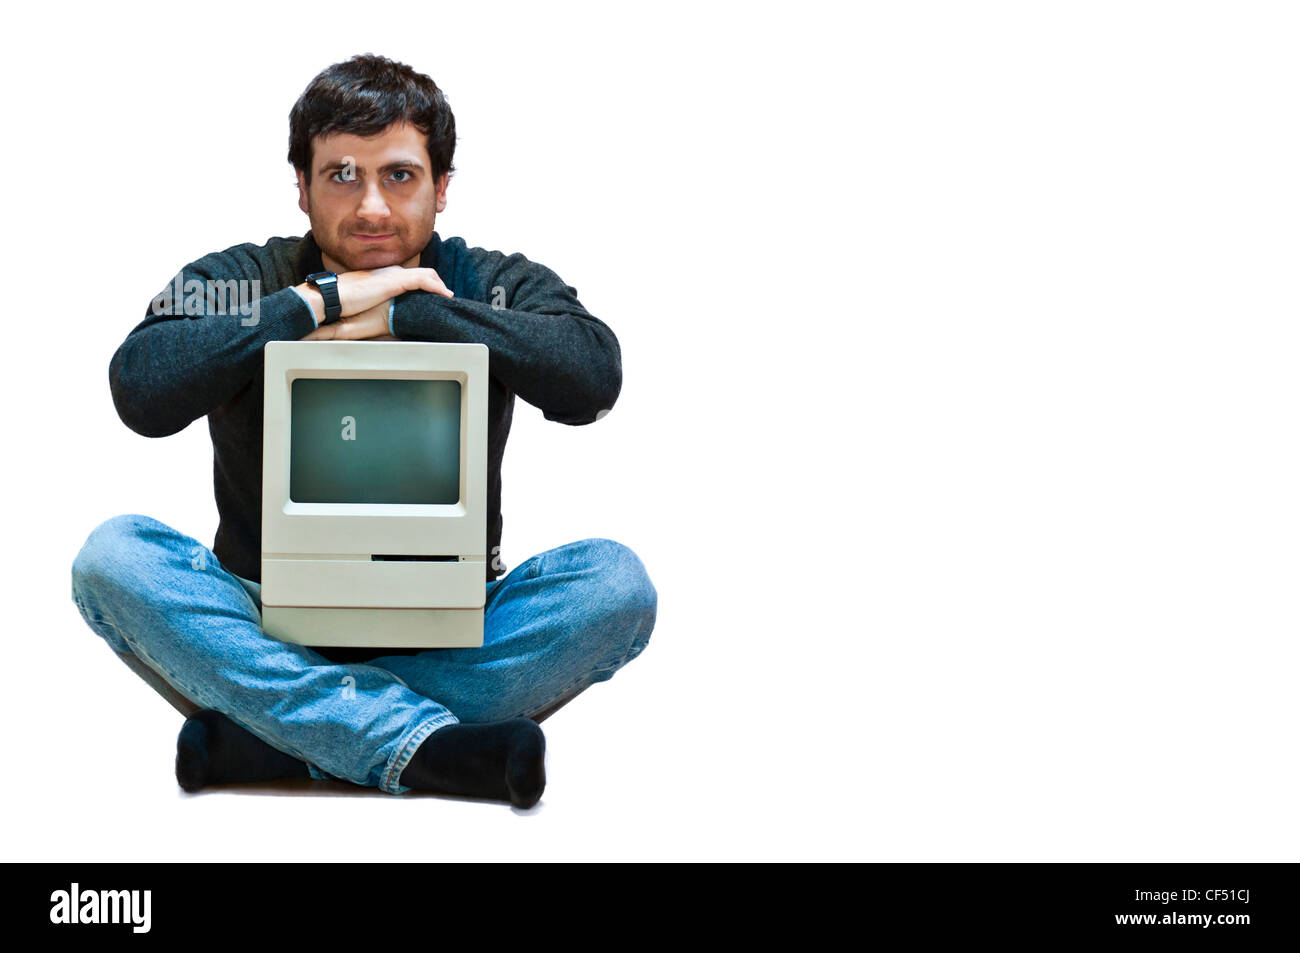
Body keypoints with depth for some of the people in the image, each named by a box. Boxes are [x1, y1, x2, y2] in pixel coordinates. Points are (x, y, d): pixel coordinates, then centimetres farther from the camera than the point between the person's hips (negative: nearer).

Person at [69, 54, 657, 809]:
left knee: (616, 581, -26)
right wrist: (320, 302, -18)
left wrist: (400, 316, -18)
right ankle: (428, 744, -37)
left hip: (446, 646, 0)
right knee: (116, 555, -25)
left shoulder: (496, 288, 2)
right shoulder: (235, 285, 1)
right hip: (267, 634, 0)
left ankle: (258, 740, -28)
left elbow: (593, 376, -19)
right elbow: (141, 391, -19)